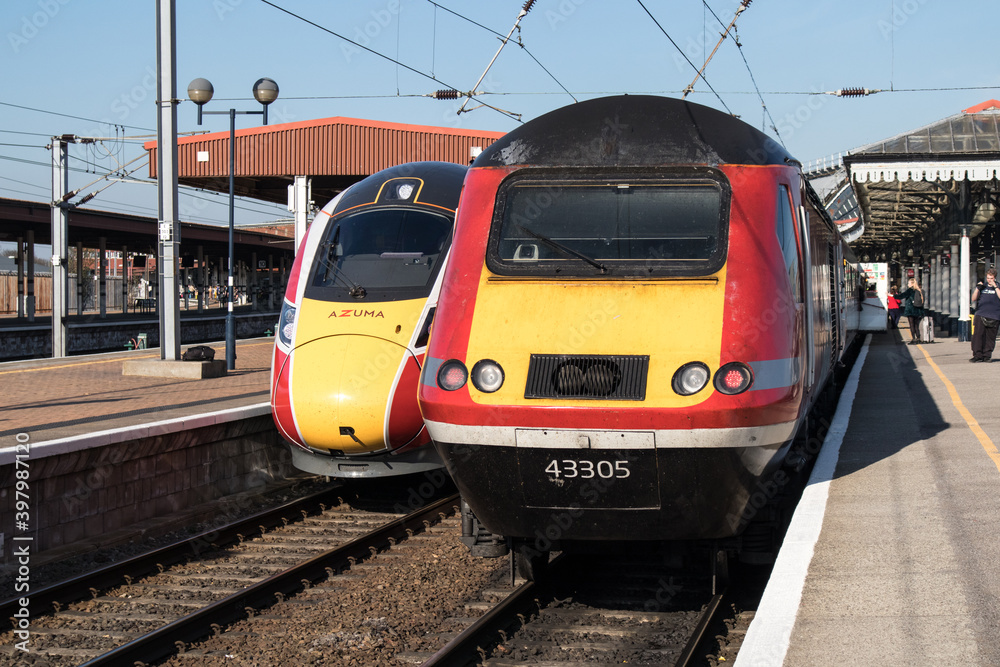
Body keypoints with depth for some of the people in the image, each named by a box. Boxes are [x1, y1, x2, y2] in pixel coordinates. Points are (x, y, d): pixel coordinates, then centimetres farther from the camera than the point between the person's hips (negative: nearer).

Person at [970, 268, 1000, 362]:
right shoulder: (982, 285, 13)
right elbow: (973, 298, 10)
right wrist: (977, 288, -3)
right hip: (980, 315, 1)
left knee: (990, 337, 1)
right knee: (977, 335, -10)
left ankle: (987, 355, 10)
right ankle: (977, 355, -10)